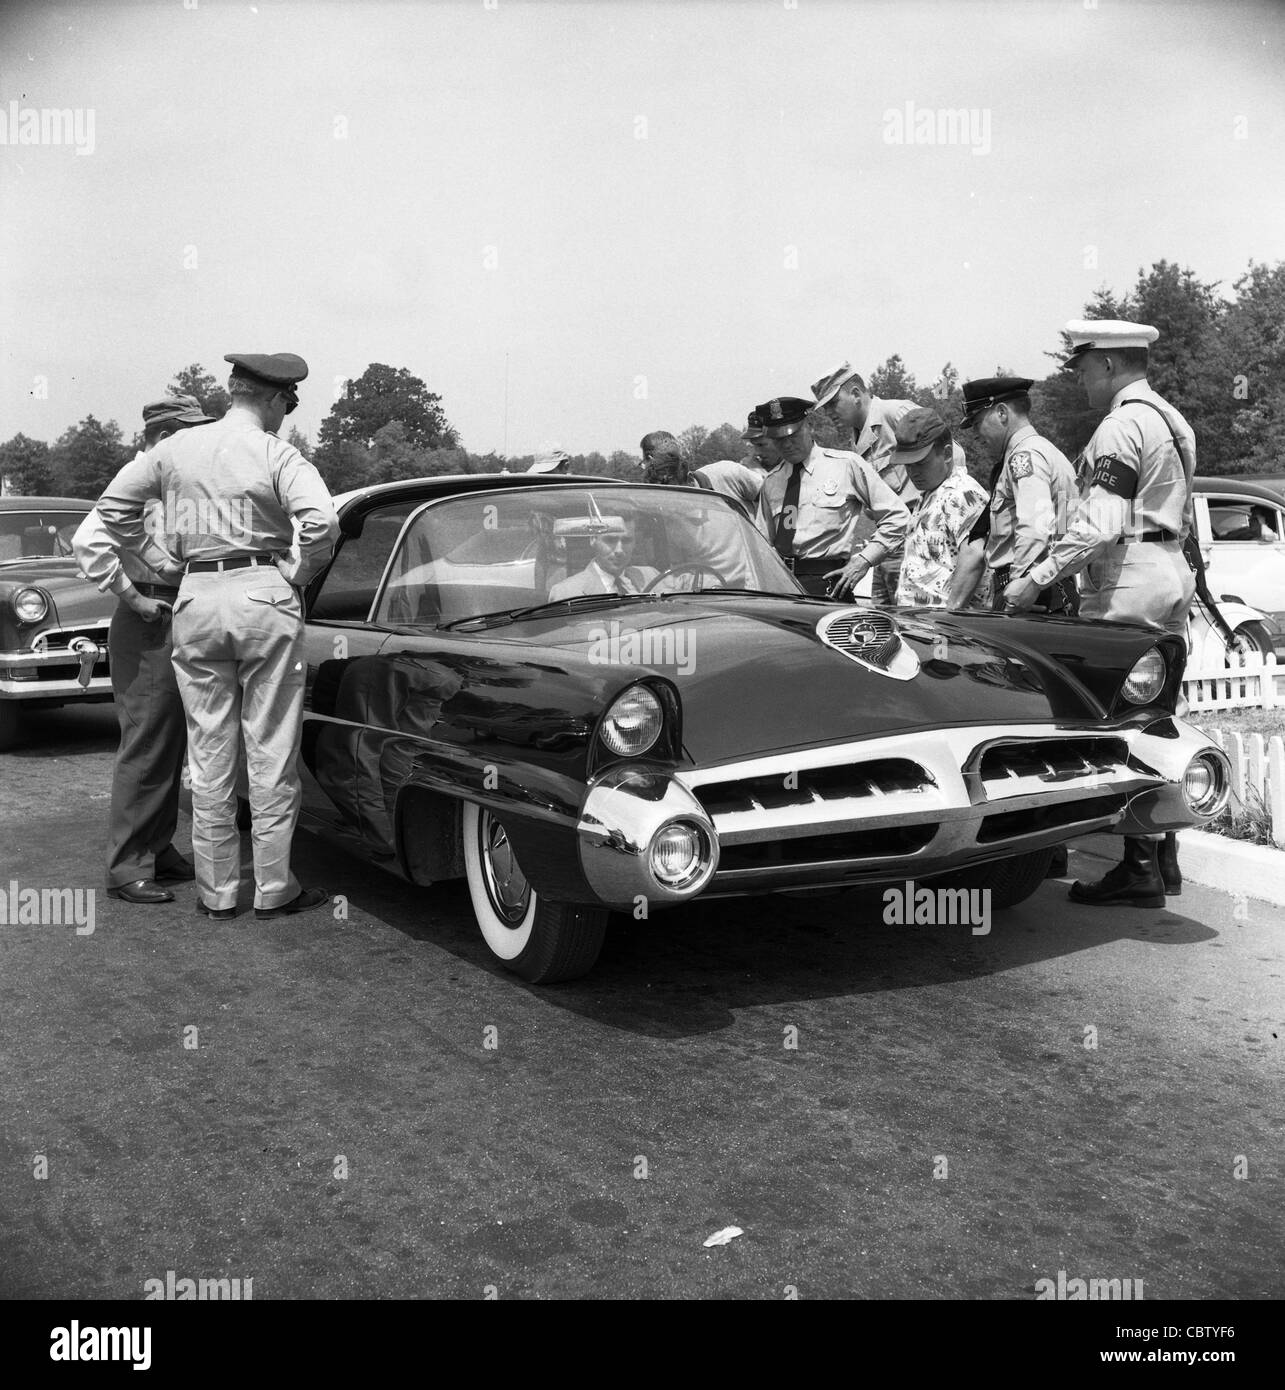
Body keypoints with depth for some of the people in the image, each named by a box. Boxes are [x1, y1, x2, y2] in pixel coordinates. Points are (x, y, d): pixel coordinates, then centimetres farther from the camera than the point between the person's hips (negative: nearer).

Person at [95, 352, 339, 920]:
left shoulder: (174, 449, 8)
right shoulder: (277, 454, -6)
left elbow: (113, 504, 14)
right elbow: (320, 520, -20)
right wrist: (298, 572, -5)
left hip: (196, 597, 4)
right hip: (264, 596, -4)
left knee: (209, 751, 10)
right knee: (270, 750, 4)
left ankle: (216, 890, 16)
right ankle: (273, 889, 10)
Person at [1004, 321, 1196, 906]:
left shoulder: (1121, 426, -14)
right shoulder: (1170, 418, 17)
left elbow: (1099, 528, -22)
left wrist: (1036, 579, -17)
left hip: (1129, 587, -10)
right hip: (1171, 575, 10)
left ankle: (1140, 868, -2)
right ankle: (1163, 860, 21)